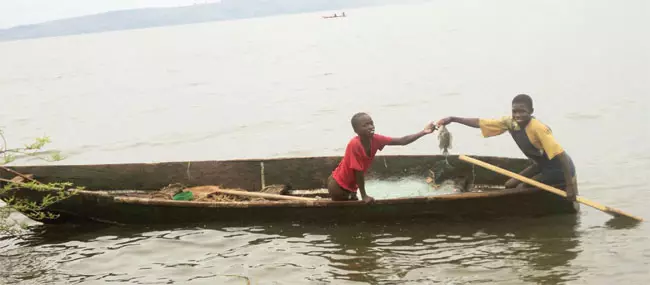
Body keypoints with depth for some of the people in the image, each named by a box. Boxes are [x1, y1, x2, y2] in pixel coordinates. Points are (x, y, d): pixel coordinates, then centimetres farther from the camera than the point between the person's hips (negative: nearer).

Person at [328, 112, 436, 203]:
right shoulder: (354, 145, -32)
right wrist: (364, 196, -19)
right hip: (338, 185, -7)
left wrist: (423, 132, -24)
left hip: (351, 186, 7)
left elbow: (402, 141, -14)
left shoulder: (375, 139, -12)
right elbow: (358, 172, -26)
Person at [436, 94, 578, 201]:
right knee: (510, 185, 6)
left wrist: (570, 186, -37)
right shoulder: (510, 122, -10)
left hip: (559, 169, -8)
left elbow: (561, 155, -34)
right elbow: (480, 122, -7)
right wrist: (452, 119, -14)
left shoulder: (538, 129, -31)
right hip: (542, 166, 8)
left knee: (520, 189, -9)